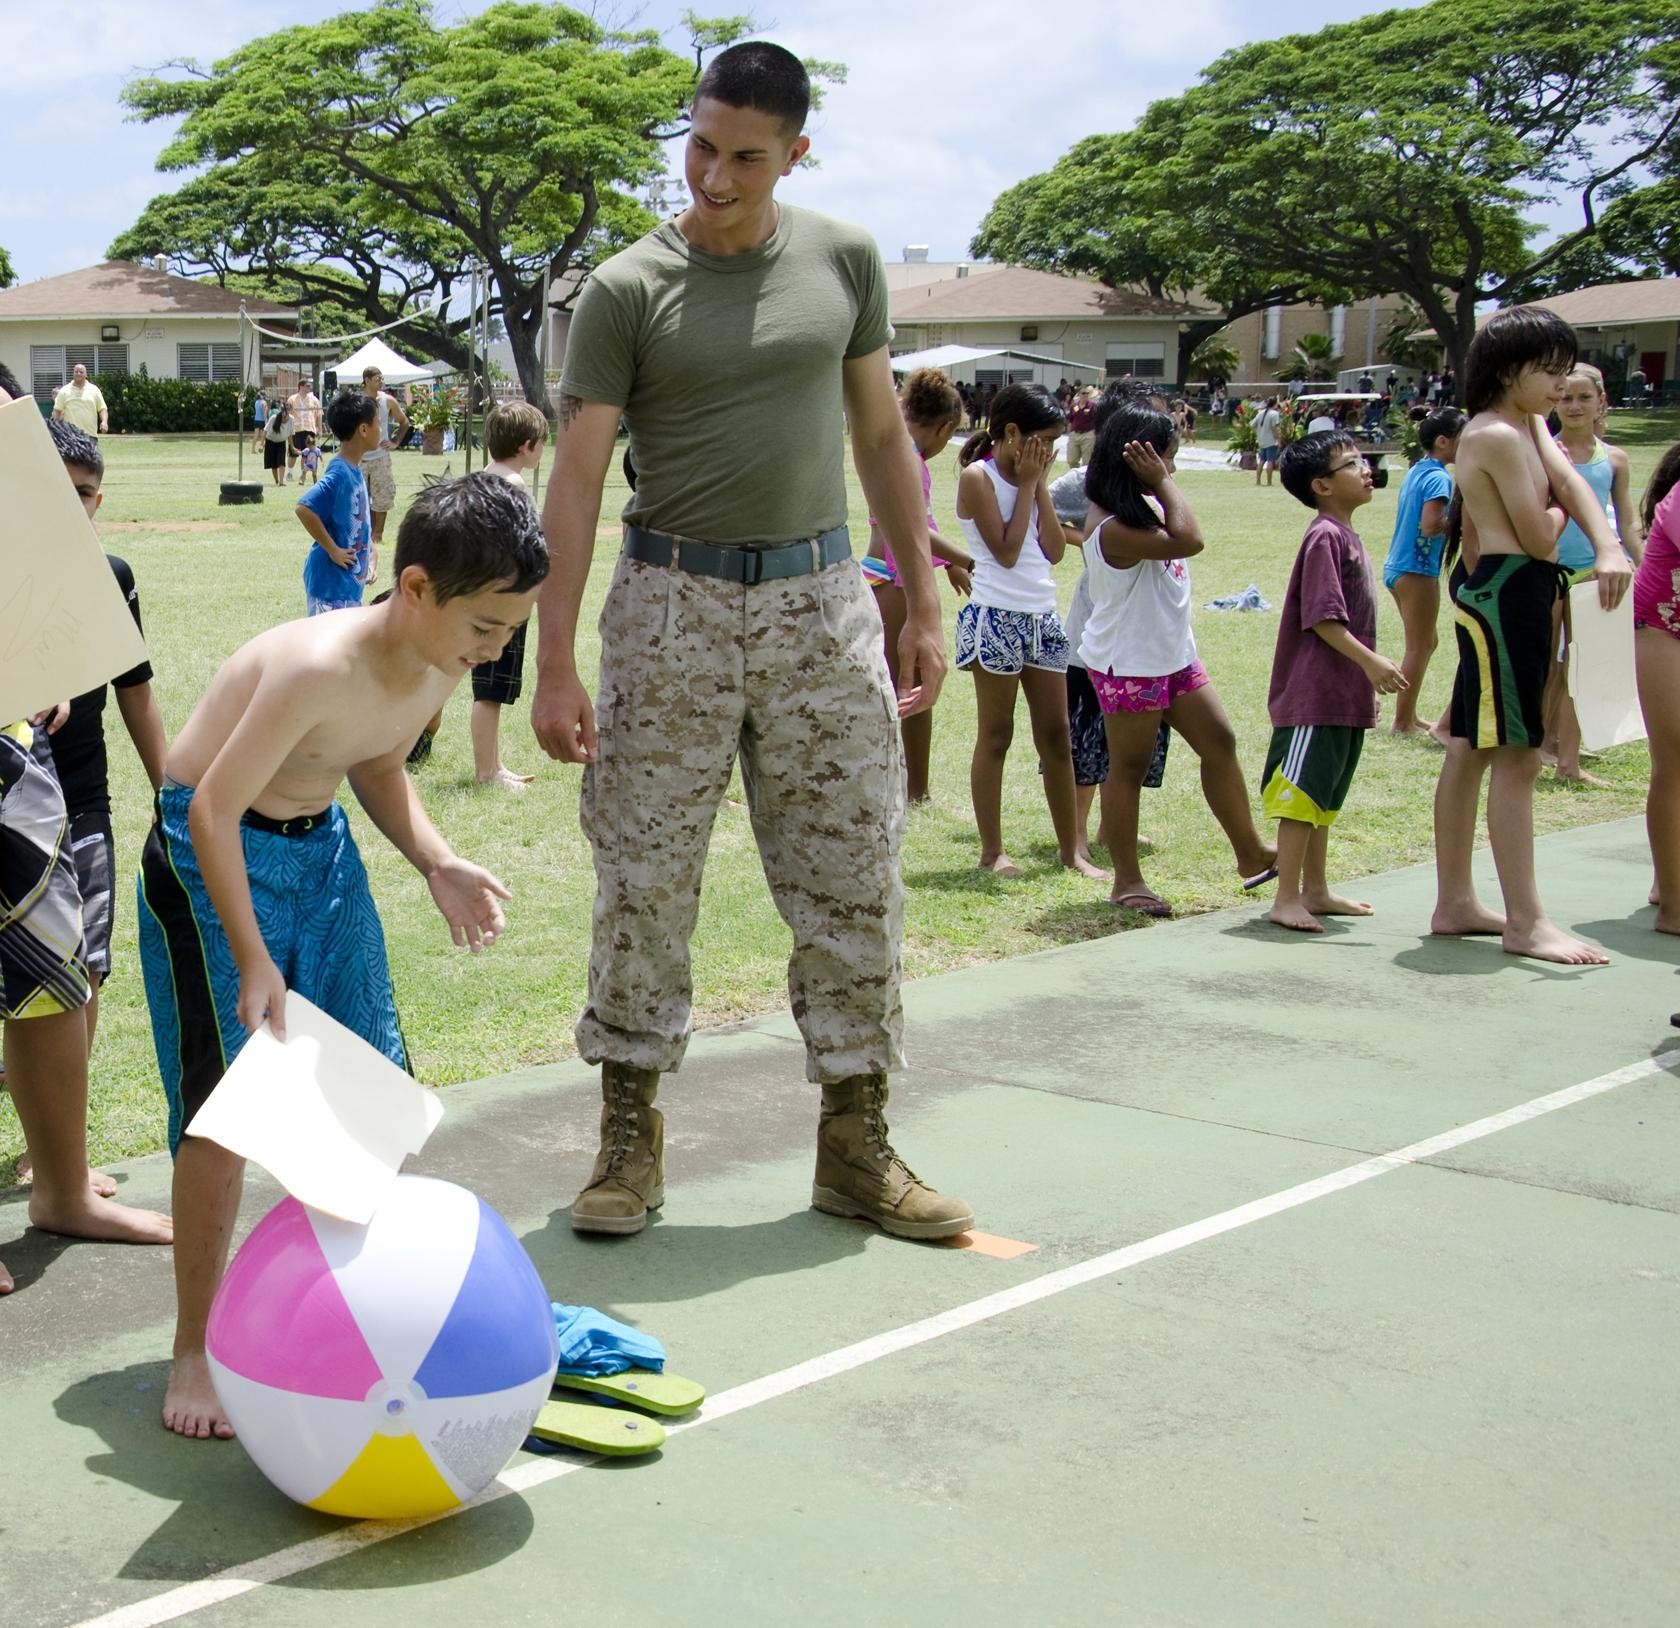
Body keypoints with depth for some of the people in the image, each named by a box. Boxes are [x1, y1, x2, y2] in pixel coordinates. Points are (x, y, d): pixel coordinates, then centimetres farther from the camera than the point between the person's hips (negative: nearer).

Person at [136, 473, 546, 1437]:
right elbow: (214, 810, -27)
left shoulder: (445, 664, -7)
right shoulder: (319, 667, -32)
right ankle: (195, 1351, 3)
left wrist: (437, 862, -4)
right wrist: (253, 963, -27)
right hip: (214, 852, -8)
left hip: (322, 847, 8)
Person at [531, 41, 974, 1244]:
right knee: (646, 879, 1)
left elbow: (883, 437, 13)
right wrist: (555, 661, -10)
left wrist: (924, 606, 9)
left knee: (853, 880, 4)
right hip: (675, 603, -2)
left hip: (821, 599, 3)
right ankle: (632, 1133, 15)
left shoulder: (845, 262, 7)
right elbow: (578, 479, -5)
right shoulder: (627, 290, -3)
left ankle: (857, 1146, 15)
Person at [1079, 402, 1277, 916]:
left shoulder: (1143, 506, 7)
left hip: (1174, 655, 10)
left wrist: (1162, 484, 4)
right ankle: (1127, 880, 14)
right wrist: (1163, 483, -21)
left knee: (1219, 743, 12)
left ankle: (1251, 854, 24)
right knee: (1129, 767, 2)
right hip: (1128, 666, -10)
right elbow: (1187, 540, -28)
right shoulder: (1113, 527, -26)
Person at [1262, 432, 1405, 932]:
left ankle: (1315, 891, 24)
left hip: (1345, 697, 10)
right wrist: (1370, 661, -24)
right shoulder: (1325, 537, -14)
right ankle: (1286, 899, -2)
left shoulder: (1346, 536, 15)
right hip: (1315, 695, -10)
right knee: (1302, 796, -6)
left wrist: (1369, 678, 23)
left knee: (1325, 798, 15)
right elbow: (1322, 618, -20)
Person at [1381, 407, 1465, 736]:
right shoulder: (1439, 478, -16)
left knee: (1426, 642, 19)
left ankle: (1407, 715, 23)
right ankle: (1403, 723, 5)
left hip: (1398, 567, 9)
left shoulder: (1416, 471, 12)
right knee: (1420, 647, 0)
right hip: (1417, 570, -9)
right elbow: (1430, 526, -25)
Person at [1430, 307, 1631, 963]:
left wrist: (1608, 548, -16)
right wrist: (1556, 510, 6)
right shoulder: (1499, 436, -16)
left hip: (1503, 596, 11)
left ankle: (1454, 902, 21)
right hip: (1507, 594, -11)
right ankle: (1525, 922, -5)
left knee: (1469, 751, 13)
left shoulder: (1529, 425, 15)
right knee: (1517, 757, -8)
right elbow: (1540, 535, -16)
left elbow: (1571, 485, 1)